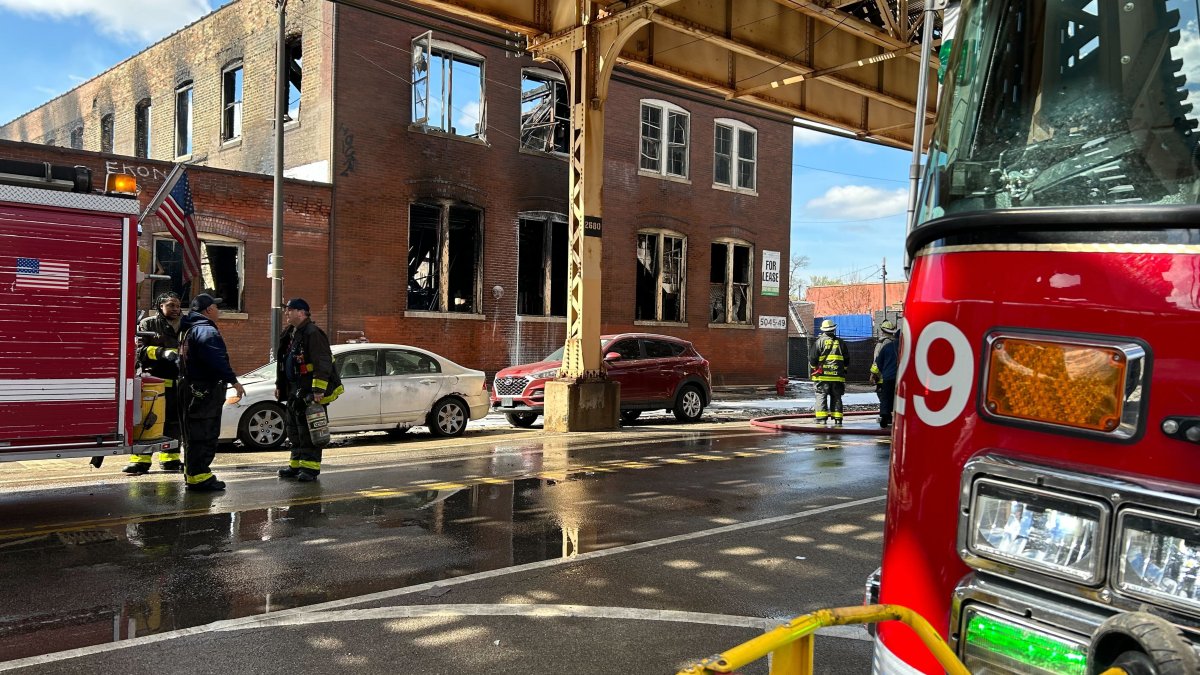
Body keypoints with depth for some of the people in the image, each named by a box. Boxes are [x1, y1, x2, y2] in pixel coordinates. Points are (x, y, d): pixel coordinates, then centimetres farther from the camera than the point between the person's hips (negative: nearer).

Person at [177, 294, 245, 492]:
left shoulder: (190, 329, 18)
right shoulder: (206, 330, -17)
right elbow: (217, 360, -28)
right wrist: (234, 381, -25)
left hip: (190, 389, 11)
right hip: (204, 392, -11)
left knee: (193, 434, 17)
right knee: (204, 435, -8)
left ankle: (191, 474, 26)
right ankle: (199, 476, -8)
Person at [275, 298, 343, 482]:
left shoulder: (313, 334, -16)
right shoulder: (289, 334, 15)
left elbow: (323, 363, -22)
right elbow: (283, 362, 26)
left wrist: (318, 389, -25)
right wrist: (279, 385, 24)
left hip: (310, 391, -10)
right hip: (294, 390, 10)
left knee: (307, 428, -8)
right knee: (293, 426, 14)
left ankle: (310, 466, -1)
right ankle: (297, 464, 24)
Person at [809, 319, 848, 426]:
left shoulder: (820, 341, -4)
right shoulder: (840, 343, 7)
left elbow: (812, 358, -5)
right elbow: (846, 361, 13)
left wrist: (814, 367, 13)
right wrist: (844, 370, 26)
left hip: (822, 376, -3)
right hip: (838, 376, 3)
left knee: (821, 396, 1)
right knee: (836, 398, 8)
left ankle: (821, 417, -6)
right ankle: (837, 419, 6)